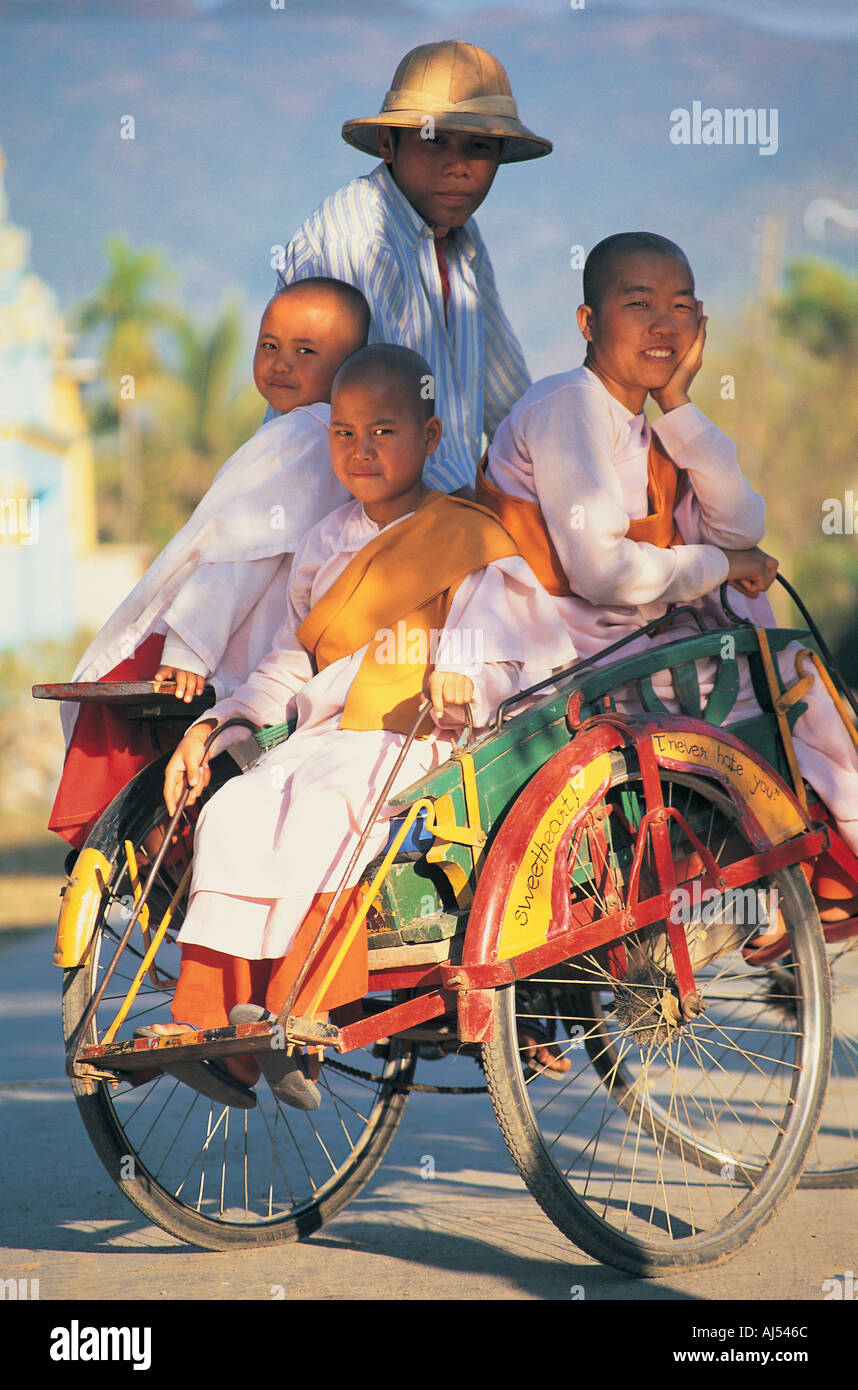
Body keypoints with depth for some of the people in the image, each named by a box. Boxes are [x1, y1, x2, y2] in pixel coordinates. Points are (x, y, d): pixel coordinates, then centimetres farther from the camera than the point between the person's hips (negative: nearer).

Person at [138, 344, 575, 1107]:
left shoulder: (468, 541, 2)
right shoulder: (326, 546, 21)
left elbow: (490, 650, -8)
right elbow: (289, 666, 24)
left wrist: (462, 685, -31)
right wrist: (215, 724, 12)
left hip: (417, 744, -6)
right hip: (325, 737, 6)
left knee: (317, 809, -33)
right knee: (235, 810, -21)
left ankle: (301, 1008, -34)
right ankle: (208, 1012, -26)